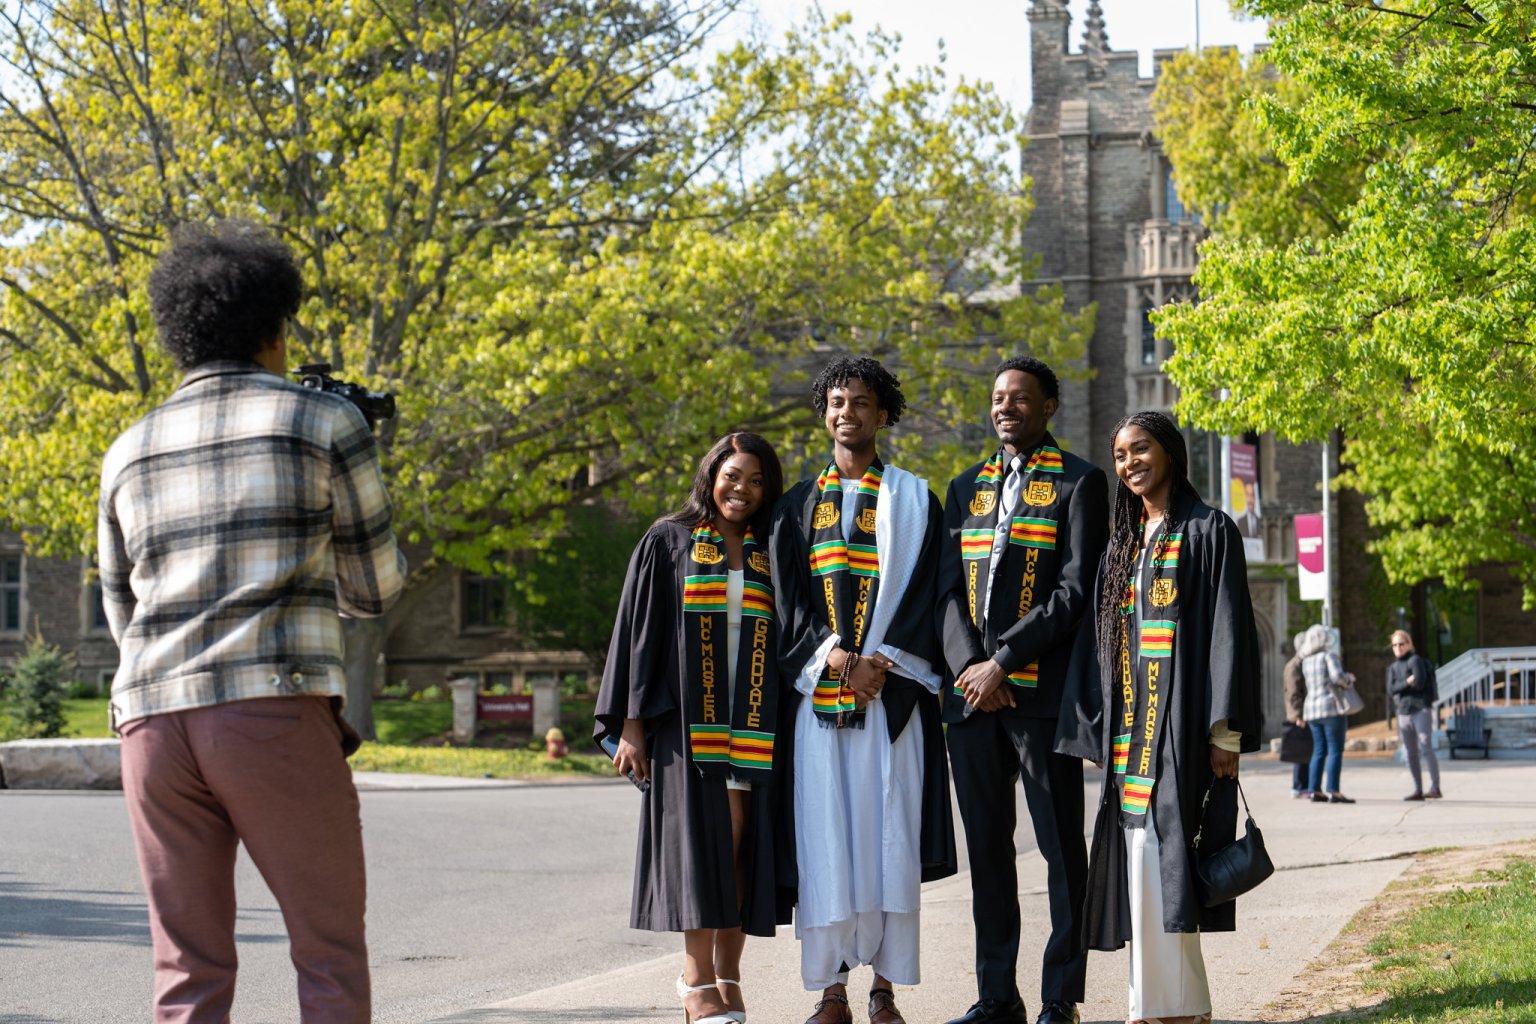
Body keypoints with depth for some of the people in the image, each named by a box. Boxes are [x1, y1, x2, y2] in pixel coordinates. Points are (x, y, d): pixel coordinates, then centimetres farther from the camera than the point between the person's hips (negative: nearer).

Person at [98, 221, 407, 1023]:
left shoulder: (129, 453, 18)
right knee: (331, 957, 3)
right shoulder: (326, 423, 5)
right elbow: (376, 589, 11)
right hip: (275, 713, -4)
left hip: (153, 718, 4)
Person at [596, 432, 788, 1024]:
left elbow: (786, 640, 14)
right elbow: (640, 632, 3)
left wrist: (780, 724, 6)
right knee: (700, 839, -8)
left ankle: (727, 975, 5)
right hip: (686, 718, -3)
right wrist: (630, 725, -4)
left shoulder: (768, 555, 14)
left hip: (752, 724, 3)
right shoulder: (668, 542, 6)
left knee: (741, 842, -2)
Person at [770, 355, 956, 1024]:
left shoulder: (912, 500, 9)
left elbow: (921, 589, 1)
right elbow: (787, 597, 7)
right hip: (817, 689, 1)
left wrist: (881, 661, -12)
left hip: (892, 690, -1)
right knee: (824, 836, -3)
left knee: (888, 834, -4)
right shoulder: (799, 505, 15)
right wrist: (828, 654, -10)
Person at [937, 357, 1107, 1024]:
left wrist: (1004, 660, -13)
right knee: (986, 845, 8)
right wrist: (969, 664, -6)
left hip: (1041, 692, -5)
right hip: (971, 691, 5)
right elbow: (948, 588, 11)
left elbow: (1076, 590, -8)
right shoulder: (967, 488, 18)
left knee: (1061, 848, -2)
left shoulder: (1079, 483, 1)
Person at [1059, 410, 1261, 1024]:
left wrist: (1224, 731, -15)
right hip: (1128, 723, 7)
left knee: (1157, 852, -13)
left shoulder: (1208, 532, -2)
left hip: (1179, 720, -7)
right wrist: (1100, 727, 10)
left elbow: (1228, 631, -8)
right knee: (1144, 860, 4)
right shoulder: (1124, 540, 18)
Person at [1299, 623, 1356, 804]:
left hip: (1311, 709, 8)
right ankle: (1333, 791, -15)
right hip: (1331, 708, -8)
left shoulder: (1306, 662, 14)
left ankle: (1315, 791, 6)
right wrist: (1349, 680, -1)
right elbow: (1337, 676, -21)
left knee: (1319, 751, 10)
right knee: (1335, 750, -8)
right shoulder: (1329, 656, -8)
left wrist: (1345, 677, 23)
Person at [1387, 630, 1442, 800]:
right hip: (1403, 713, 6)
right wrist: (1407, 682, -12)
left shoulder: (1416, 660, -1)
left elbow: (1419, 682, -15)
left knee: (1425, 749, -13)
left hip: (1421, 710, -6)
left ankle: (1435, 787, -13)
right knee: (1410, 754, 5)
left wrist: (1401, 686, -1)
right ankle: (1418, 790, 9)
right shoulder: (1393, 668, 16)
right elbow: (1390, 690, 1)